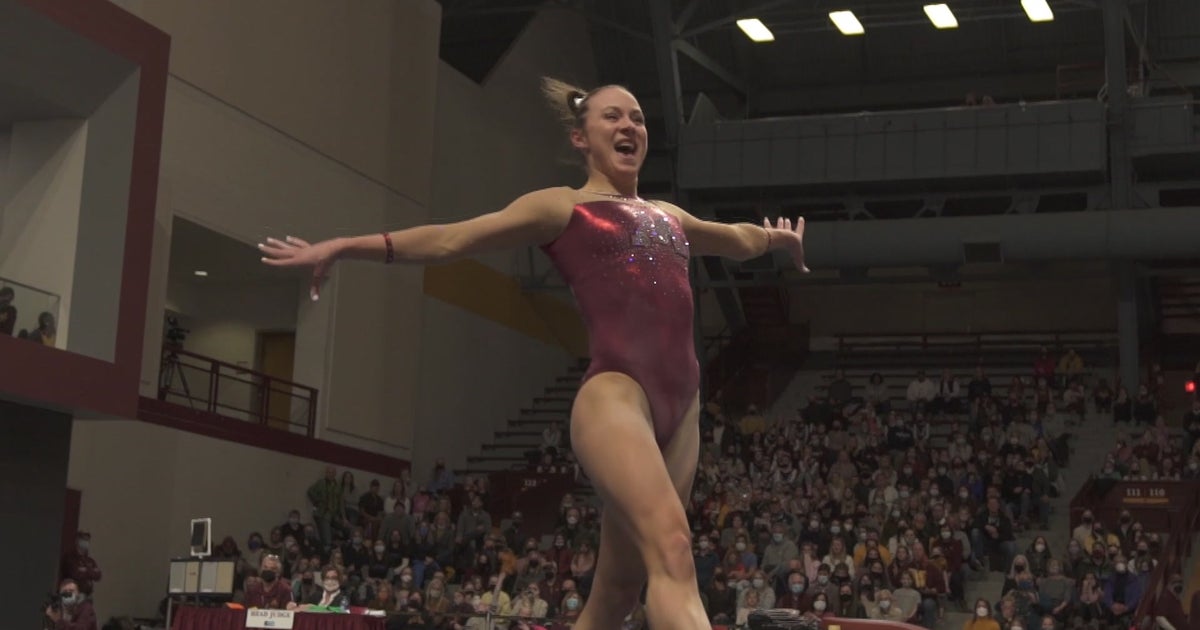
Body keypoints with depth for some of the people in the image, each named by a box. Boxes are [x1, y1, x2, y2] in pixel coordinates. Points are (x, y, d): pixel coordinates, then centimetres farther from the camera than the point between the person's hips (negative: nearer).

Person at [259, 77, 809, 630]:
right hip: (614, 392, -7)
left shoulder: (667, 216, 29)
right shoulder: (562, 207, 12)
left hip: (681, 406, 7)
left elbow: (736, 238, 49)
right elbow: (453, 238, 7)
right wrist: (344, 246, 1)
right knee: (671, 548, -27)